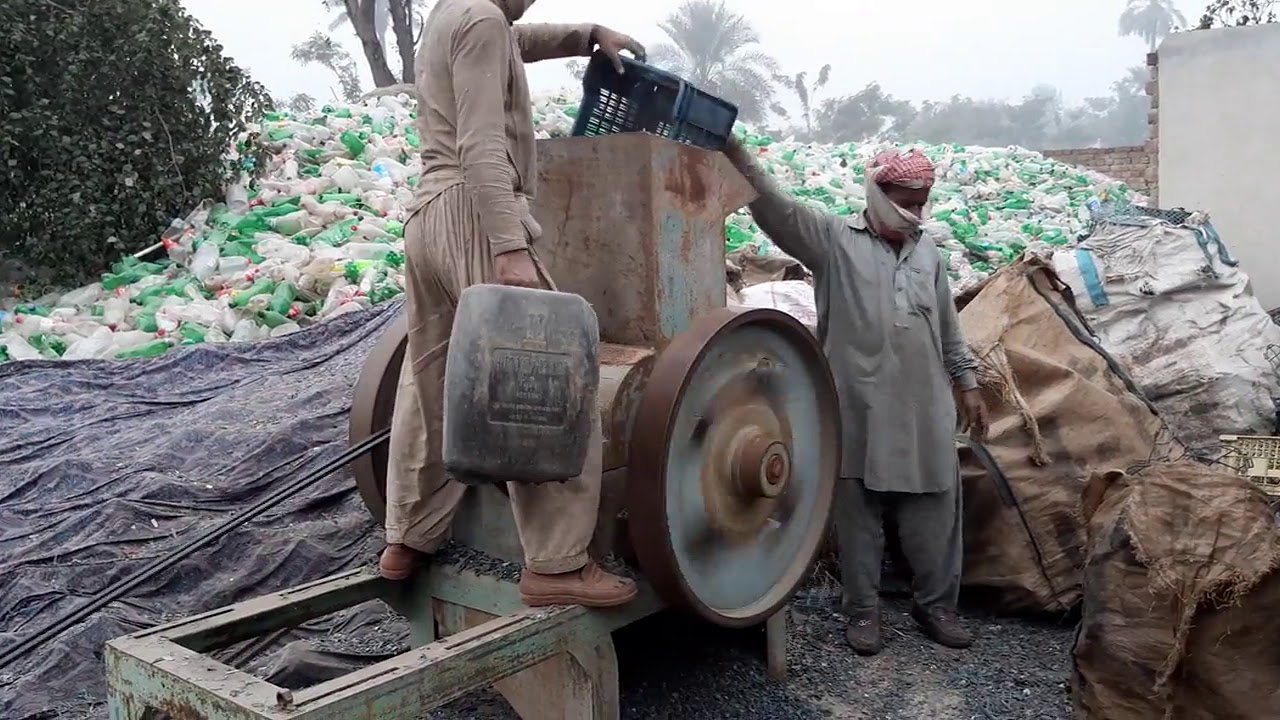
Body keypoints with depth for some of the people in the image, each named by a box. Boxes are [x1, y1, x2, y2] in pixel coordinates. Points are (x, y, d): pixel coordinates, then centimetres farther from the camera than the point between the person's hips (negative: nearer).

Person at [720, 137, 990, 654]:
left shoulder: (927, 251, 14)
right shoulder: (833, 238, -1)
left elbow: (949, 329, 19)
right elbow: (775, 208, -16)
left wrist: (967, 385, 17)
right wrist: (736, 153, -29)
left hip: (925, 409, 4)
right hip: (858, 409, -4)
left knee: (934, 513, 10)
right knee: (858, 514, 6)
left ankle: (937, 605, 27)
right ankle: (862, 609, 21)